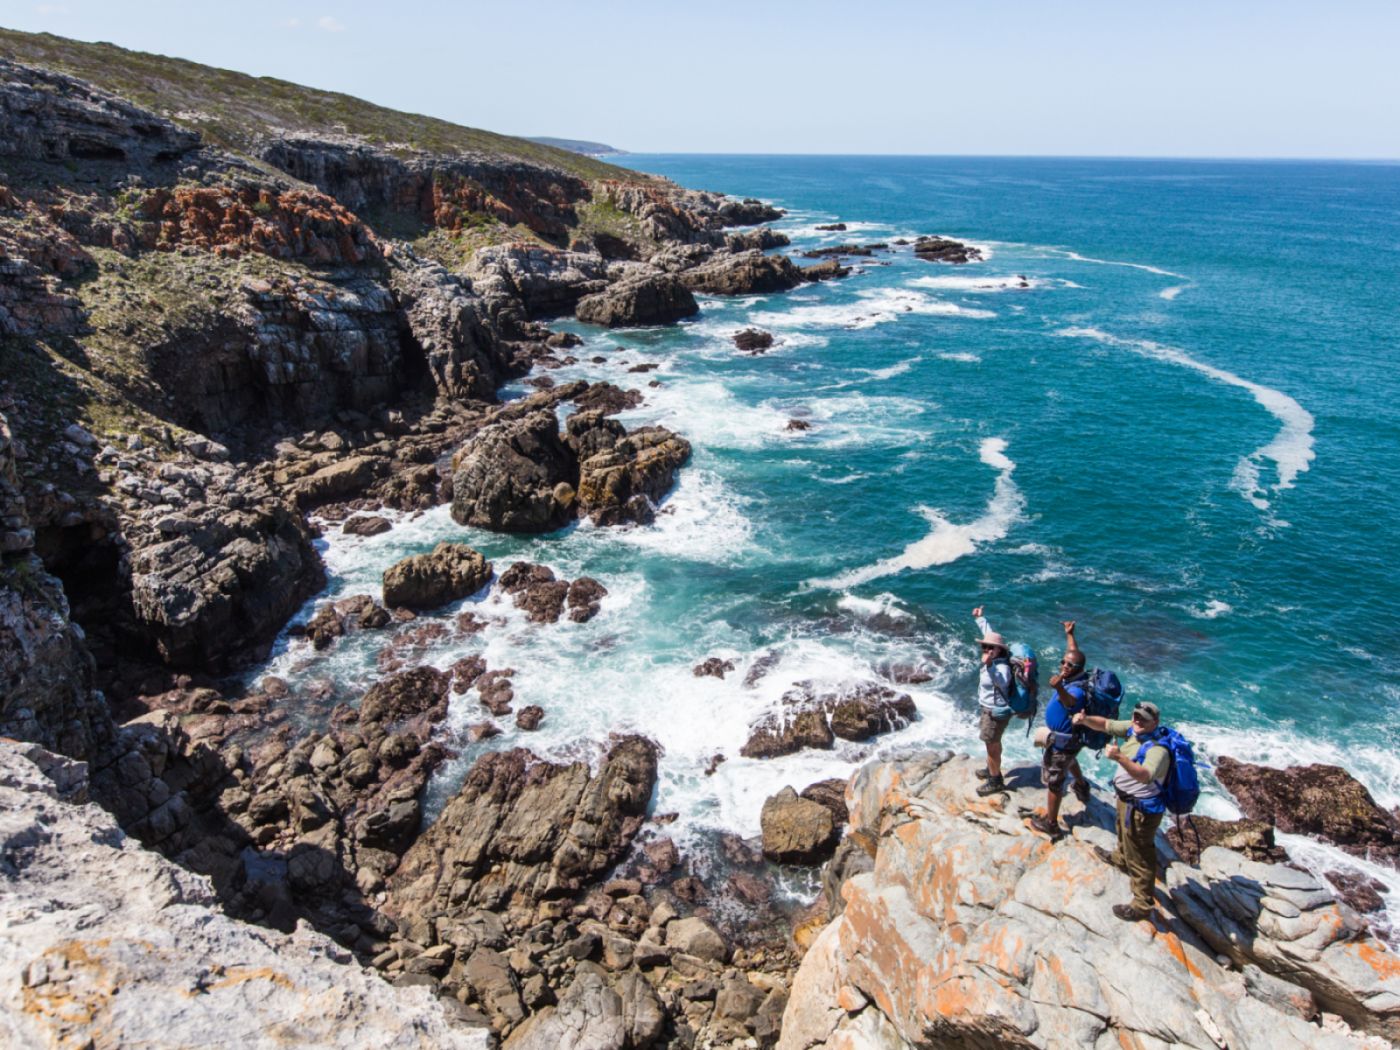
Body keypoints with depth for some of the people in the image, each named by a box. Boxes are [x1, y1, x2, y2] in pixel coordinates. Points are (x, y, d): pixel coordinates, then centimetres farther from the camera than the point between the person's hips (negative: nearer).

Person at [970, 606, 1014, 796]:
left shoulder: (1002, 667, -30)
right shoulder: (994, 658, -6)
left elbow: (1001, 683, -52)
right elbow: (990, 634, 11)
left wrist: (989, 666, -64)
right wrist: (980, 619, 22)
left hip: (996, 712, -9)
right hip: (988, 709, 9)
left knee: (992, 746, 4)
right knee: (994, 743, 25)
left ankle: (995, 781, 18)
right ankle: (992, 769, 43)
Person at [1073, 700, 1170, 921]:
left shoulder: (1158, 748, -33)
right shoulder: (1133, 729, -9)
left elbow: (1145, 775, -48)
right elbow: (1105, 724, -1)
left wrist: (1120, 757, -59)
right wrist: (1085, 719, -20)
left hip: (1142, 809, -9)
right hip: (1127, 800, 10)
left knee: (1140, 857, 2)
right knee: (1124, 833, 37)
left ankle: (1142, 906, 15)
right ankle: (1120, 858, 66)